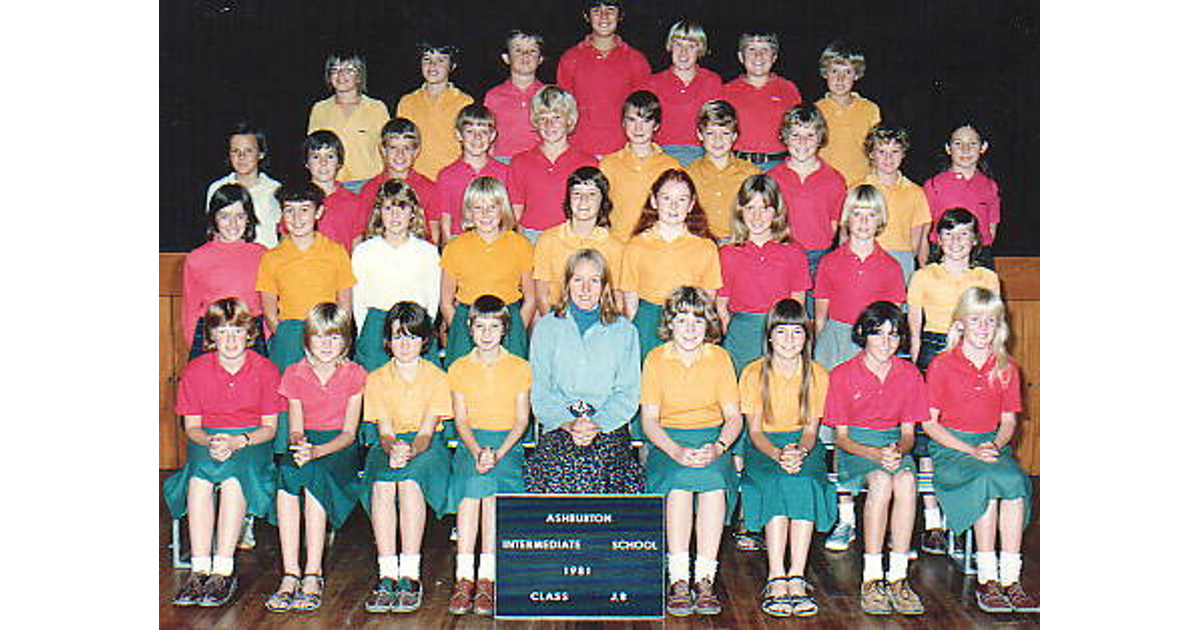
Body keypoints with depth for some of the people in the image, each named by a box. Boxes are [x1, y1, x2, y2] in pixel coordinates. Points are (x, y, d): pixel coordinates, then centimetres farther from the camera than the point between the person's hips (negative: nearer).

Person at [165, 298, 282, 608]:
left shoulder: (265, 370, -3)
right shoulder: (195, 370, 2)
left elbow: (269, 428, -1)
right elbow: (191, 426, 5)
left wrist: (237, 442, -20)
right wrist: (210, 442, -18)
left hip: (252, 442, -2)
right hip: (207, 441, 2)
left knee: (233, 475, -35)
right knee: (199, 477, -33)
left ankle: (224, 571, -34)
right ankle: (199, 568, -33)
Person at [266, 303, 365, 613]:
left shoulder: (354, 375, 0)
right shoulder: (294, 374, 7)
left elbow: (349, 432, -5)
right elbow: (295, 429, 4)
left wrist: (317, 451, -23)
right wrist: (297, 443, -21)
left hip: (340, 449, -2)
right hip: (305, 444, 2)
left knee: (314, 474, -35)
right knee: (288, 470, -33)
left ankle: (313, 575, -33)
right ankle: (290, 573, -34)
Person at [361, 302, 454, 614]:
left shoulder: (437, 378, -1)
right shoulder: (376, 379, 5)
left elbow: (427, 432, -10)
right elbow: (384, 432, -4)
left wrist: (410, 451, -32)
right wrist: (393, 449, -28)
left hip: (428, 447, -1)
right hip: (388, 446, 2)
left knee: (409, 479, -35)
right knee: (382, 482, -33)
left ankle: (410, 575, -37)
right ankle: (387, 574, -36)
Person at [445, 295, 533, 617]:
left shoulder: (520, 368, 8)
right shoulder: (459, 368, 12)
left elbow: (521, 420, 2)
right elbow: (461, 420, 4)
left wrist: (498, 453, -15)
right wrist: (477, 451, -15)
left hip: (507, 444, -1)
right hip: (470, 443, 1)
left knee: (489, 479, -32)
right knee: (474, 480, -31)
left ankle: (486, 580, -34)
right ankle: (463, 578, -34)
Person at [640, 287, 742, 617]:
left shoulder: (719, 358, 4)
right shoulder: (655, 359, 1)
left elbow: (734, 416, 1)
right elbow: (649, 420, -4)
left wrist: (717, 447, -20)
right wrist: (676, 451, -23)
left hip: (712, 438, 1)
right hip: (668, 442, -1)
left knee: (713, 478, -32)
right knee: (680, 480, -33)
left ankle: (705, 578, -29)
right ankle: (678, 579, -30)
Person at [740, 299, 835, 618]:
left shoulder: (818, 375, 2)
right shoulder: (754, 373, -3)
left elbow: (811, 428, 0)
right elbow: (754, 430, -5)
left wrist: (800, 451, -23)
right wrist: (778, 455, -24)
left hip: (804, 447, 1)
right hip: (764, 448, -1)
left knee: (805, 483, -32)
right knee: (776, 484, -33)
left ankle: (797, 578, -33)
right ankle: (776, 579, -34)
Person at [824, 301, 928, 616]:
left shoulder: (910, 374, 3)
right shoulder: (842, 375, -6)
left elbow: (908, 432, 7)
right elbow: (841, 436, -4)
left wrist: (898, 449, -17)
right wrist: (875, 454, -22)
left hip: (895, 444, 3)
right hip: (855, 445, -2)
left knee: (906, 481, -32)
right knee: (881, 481, -35)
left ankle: (898, 577, -28)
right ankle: (872, 578, -31)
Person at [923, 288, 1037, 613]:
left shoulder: (1007, 368, 8)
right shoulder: (942, 365, -3)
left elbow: (1008, 420, 12)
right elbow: (929, 423, -4)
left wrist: (995, 445, -11)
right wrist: (972, 451, -14)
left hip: (993, 444, 3)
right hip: (951, 446, -3)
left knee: (1016, 481, -30)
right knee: (987, 480, -33)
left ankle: (1009, 577, -26)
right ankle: (986, 577, -26)